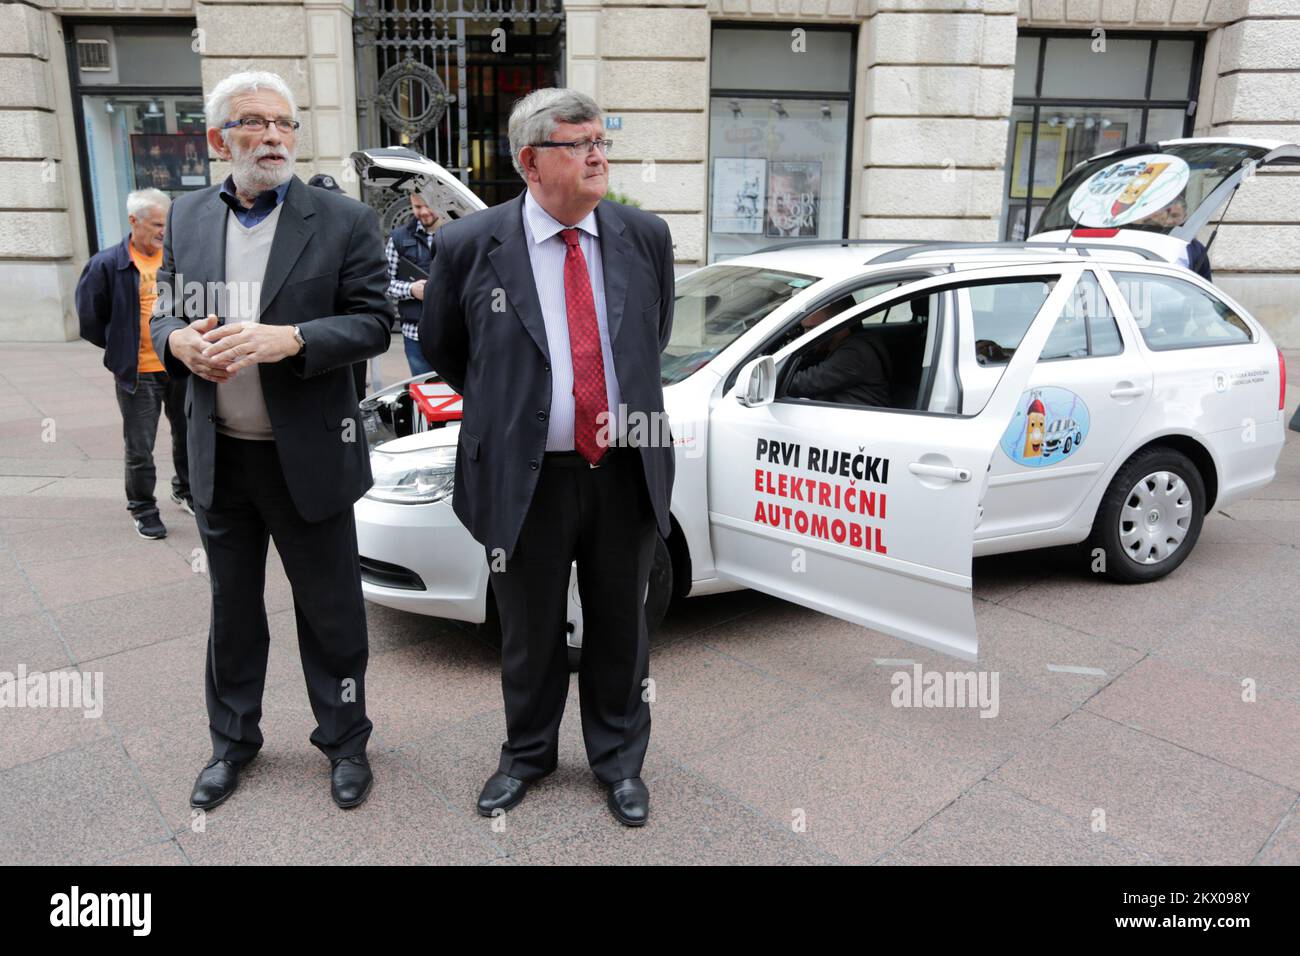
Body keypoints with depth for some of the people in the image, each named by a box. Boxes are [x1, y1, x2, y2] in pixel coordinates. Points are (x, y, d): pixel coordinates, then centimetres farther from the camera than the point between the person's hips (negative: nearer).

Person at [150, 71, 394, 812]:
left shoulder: (345, 221, -5)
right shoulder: (188, 218, 8)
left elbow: (374, 322, -9)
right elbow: (165, 313, 13)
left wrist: (287, 339, -24)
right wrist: (179, 341, -11)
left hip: (309, 453, -4)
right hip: (219, 455, 4)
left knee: (331, 611, 9)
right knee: (233, 609, 18)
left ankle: (345, 741, 29)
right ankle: (234, 740, 37)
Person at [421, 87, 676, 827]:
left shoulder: (646, 235, 2)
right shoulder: (469, 246, -6)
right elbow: (441, 349, 9)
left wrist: (629, 401, 11)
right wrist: (505, 405, 10)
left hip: (627, 469, 2)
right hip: (526, 477, -2)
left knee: (621, 627, 15)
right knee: (531, 632, 15)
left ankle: (620, 759, 37)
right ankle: (528, 754, 40)